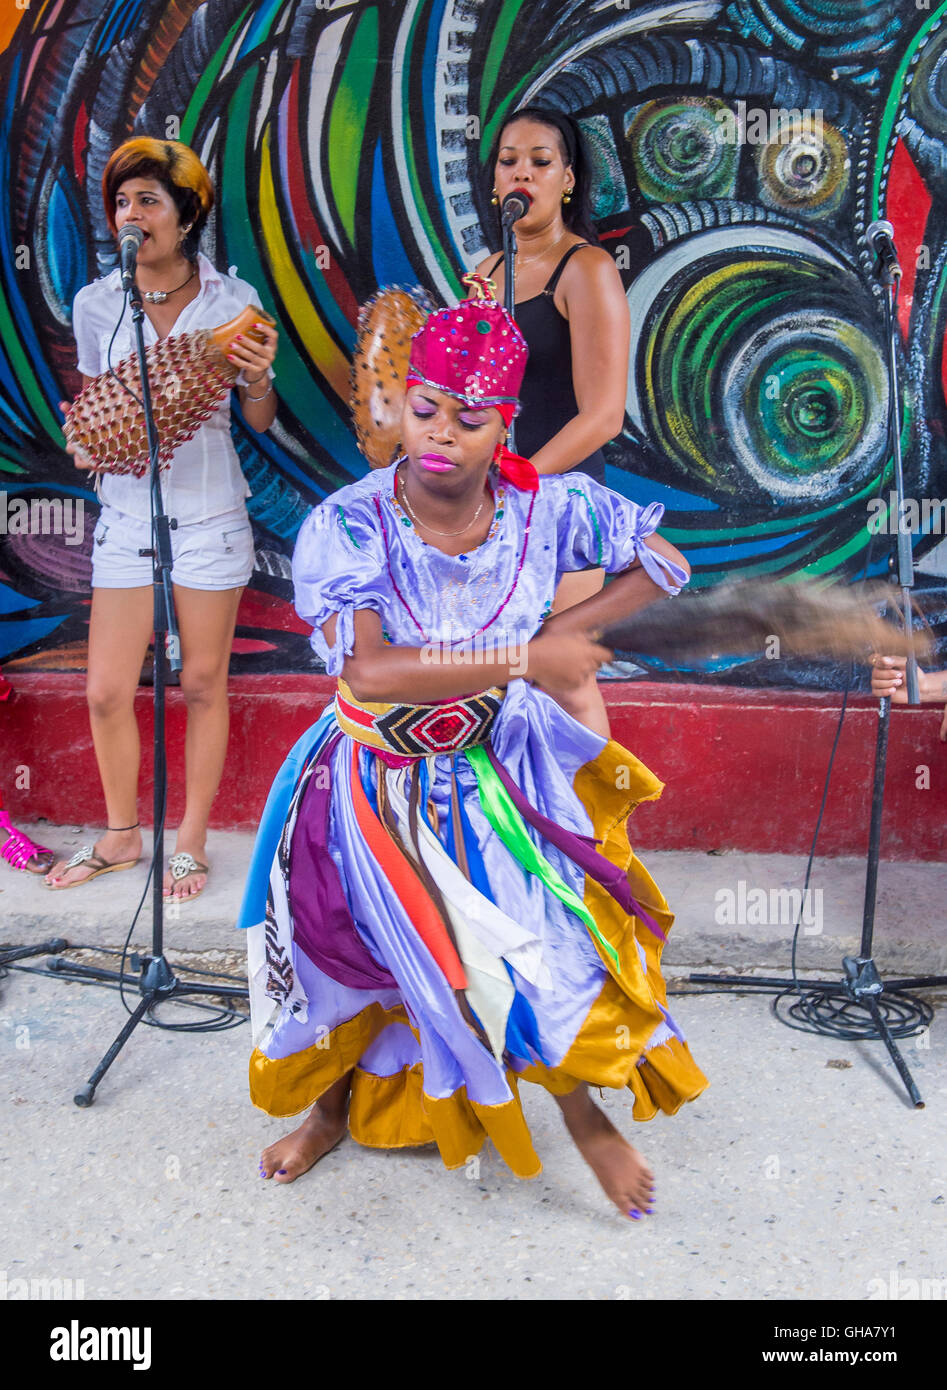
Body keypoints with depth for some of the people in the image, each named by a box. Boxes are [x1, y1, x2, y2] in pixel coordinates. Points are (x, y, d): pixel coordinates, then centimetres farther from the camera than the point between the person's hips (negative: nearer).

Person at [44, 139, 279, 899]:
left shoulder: (231, 299, -3)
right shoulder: (96, 304, 3)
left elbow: (260, 421, 1)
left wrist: (258, 379, -20)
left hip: (209, 516, -2)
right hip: (126, 515, 3)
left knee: (203, 684, 7)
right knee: (106, 692, 4)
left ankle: (192, 841, 23)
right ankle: (121, 835, 27)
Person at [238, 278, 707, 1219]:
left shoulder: (546, 507, -13)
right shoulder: (344, 526, -22)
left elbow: (663, 561, 1)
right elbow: (367, 667, -36)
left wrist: (569, 627, -12)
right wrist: (526, 659, -36)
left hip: (496, 773, 1)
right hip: (378, 783, -1)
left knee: (553, 944, -9)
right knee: (348, 948, 6)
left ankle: (581, 1108, 25)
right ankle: (337, 1104, 42)